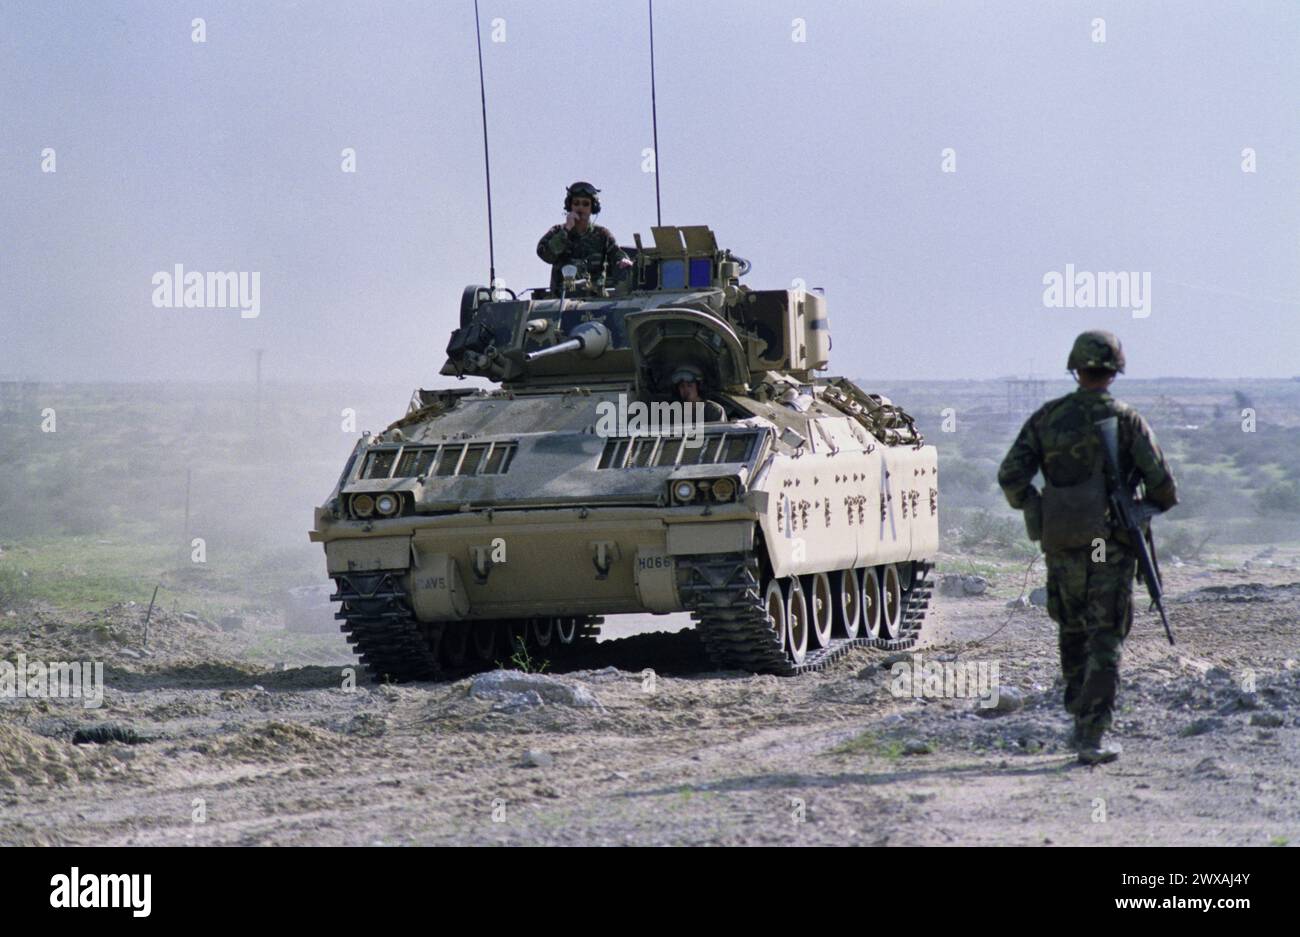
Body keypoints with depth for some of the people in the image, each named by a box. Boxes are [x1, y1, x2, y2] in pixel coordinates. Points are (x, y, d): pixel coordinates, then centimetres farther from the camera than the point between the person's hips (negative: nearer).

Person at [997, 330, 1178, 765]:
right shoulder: (1127, 420, -5)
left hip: (1062, 545, 3)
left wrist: (1033, 510, 16)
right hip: (1111, 546, -3)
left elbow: (1011, 476, -1)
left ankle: (1082, 723, 26)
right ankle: (1092, 737, -6)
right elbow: (1162, 484, -8)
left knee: (1073, 633, 21)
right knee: (1105, 641, 0)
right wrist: (1149, 507, 14)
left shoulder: (1047, 418, 3)